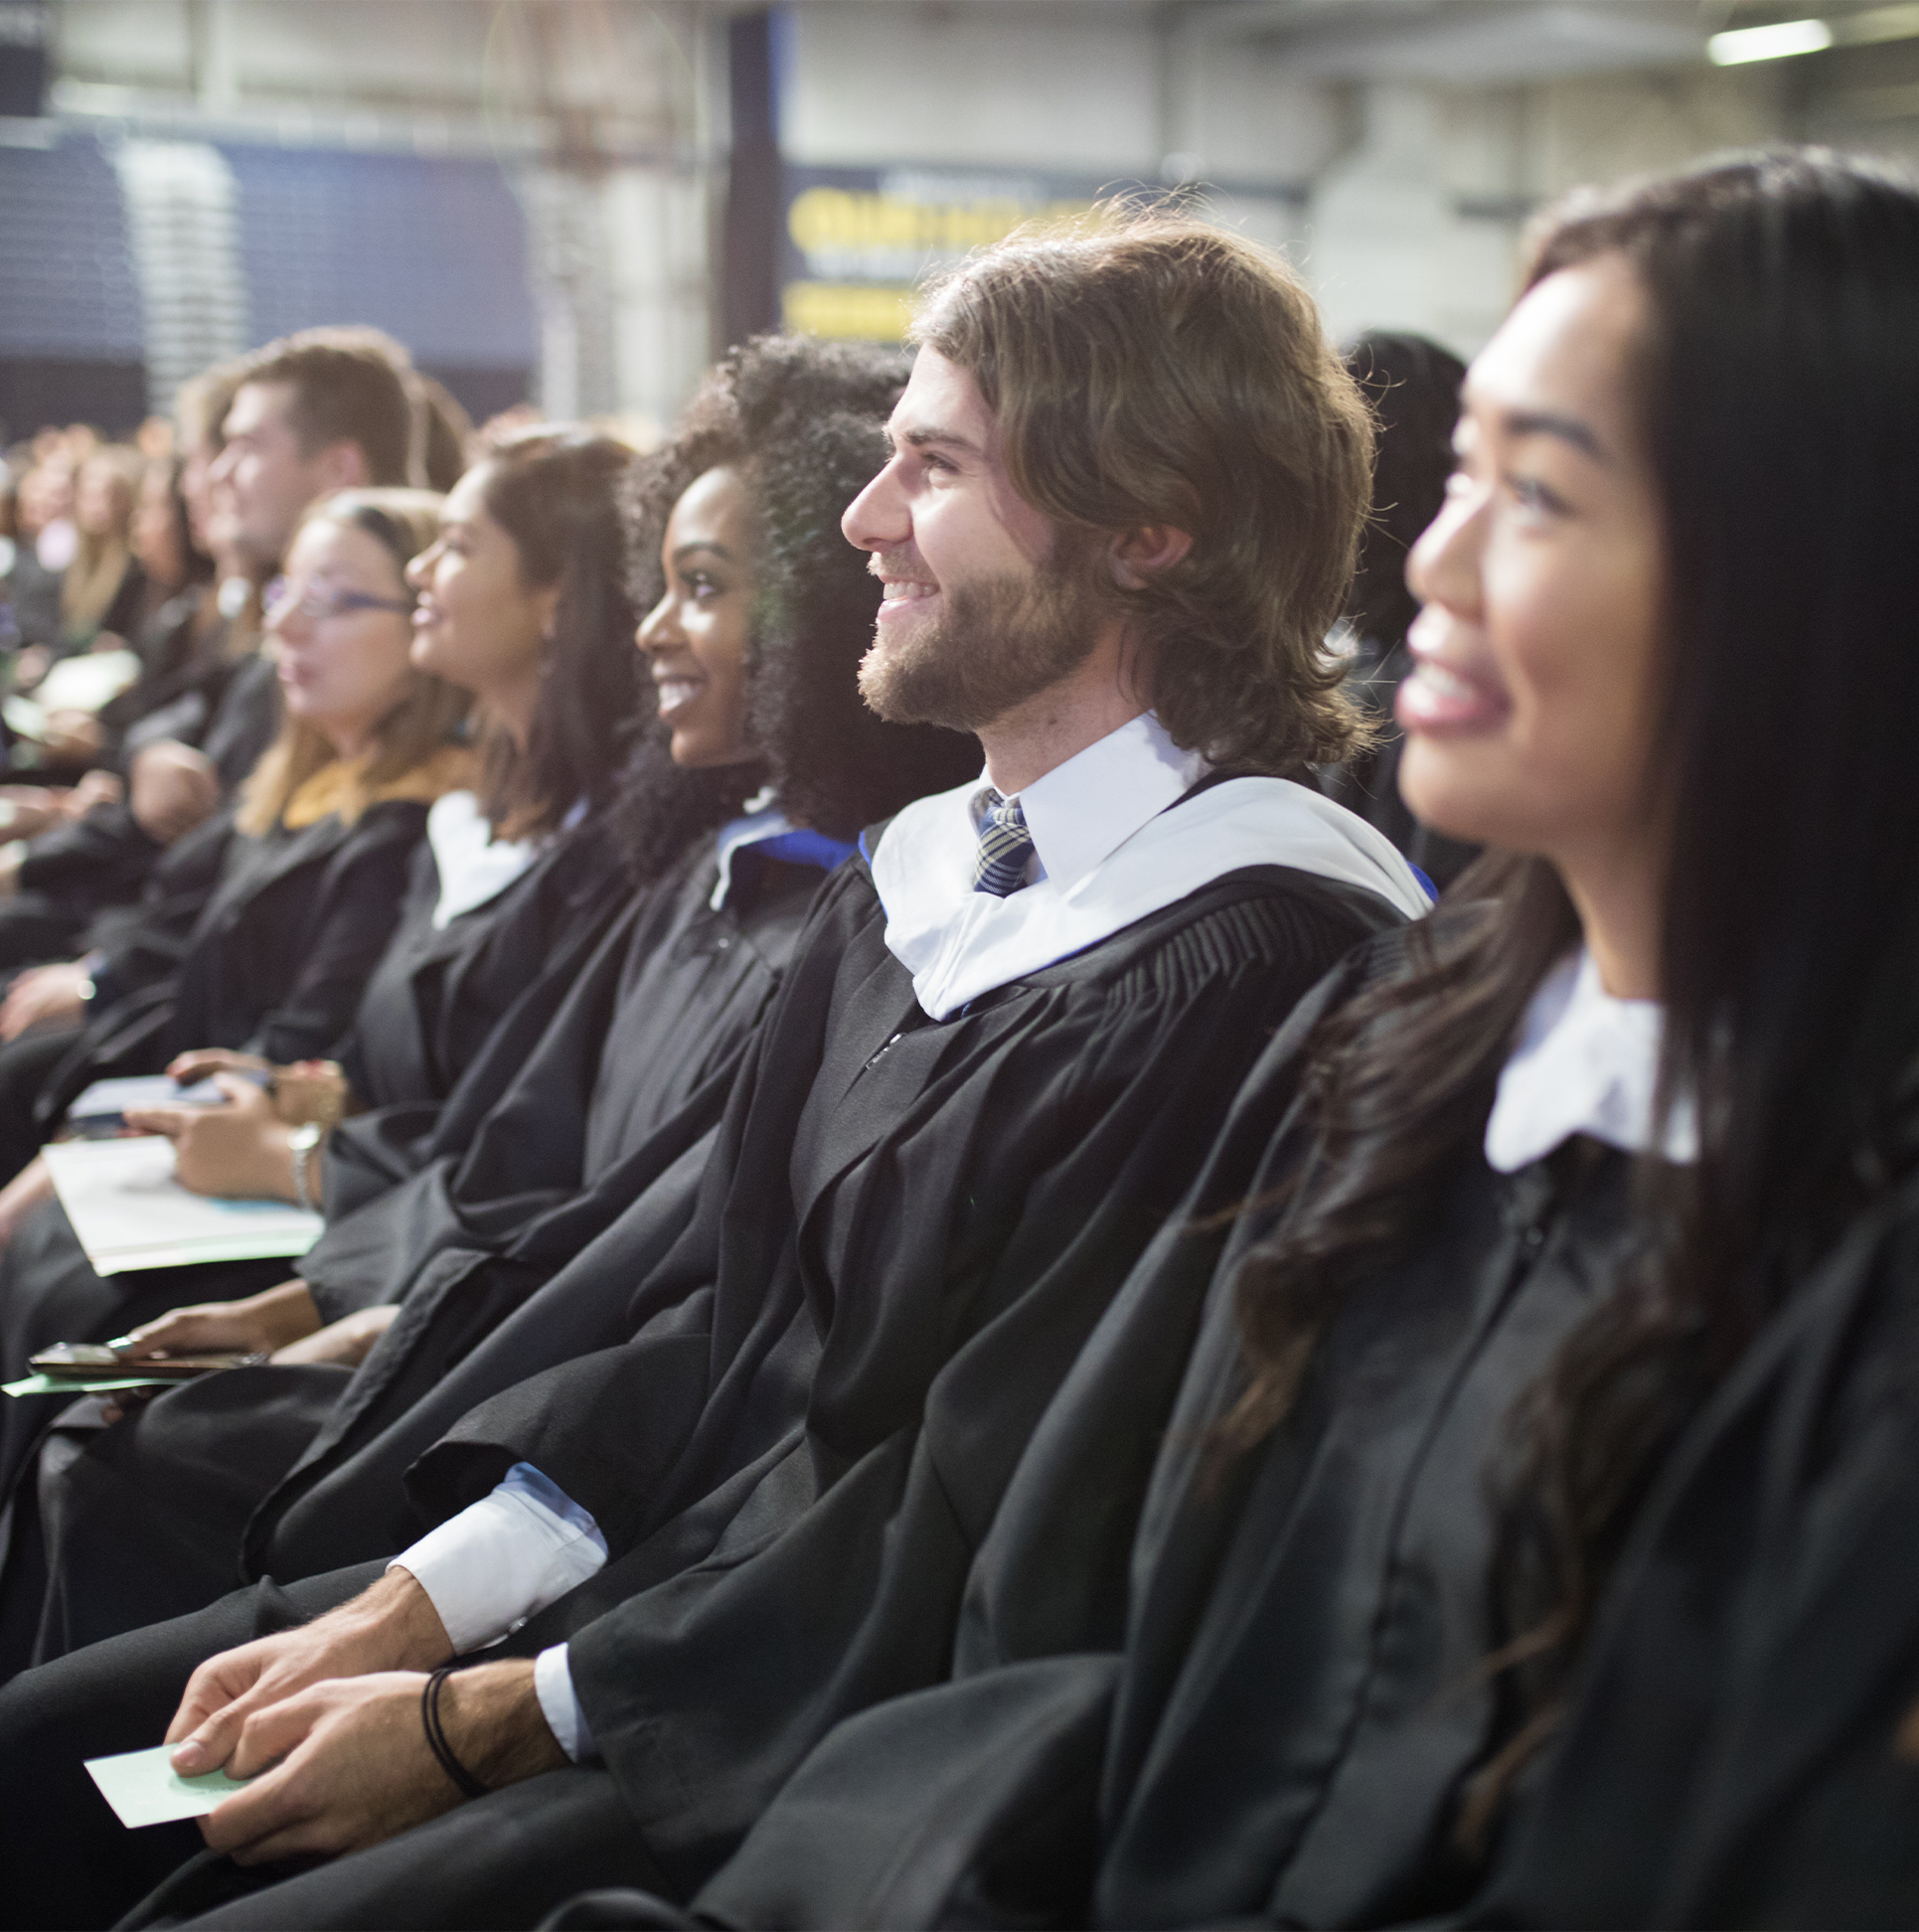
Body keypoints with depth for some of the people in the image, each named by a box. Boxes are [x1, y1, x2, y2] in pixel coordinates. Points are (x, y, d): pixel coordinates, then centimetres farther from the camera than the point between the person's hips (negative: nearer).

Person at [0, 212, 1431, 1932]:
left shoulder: (1246, 967, -20)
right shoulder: (920, 871, 8)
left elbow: (984, 1531, -20)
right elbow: (720, 1313, 9)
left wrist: (489, 1718, -13)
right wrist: (408, 1608, 1)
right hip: (674, 1564, 8)